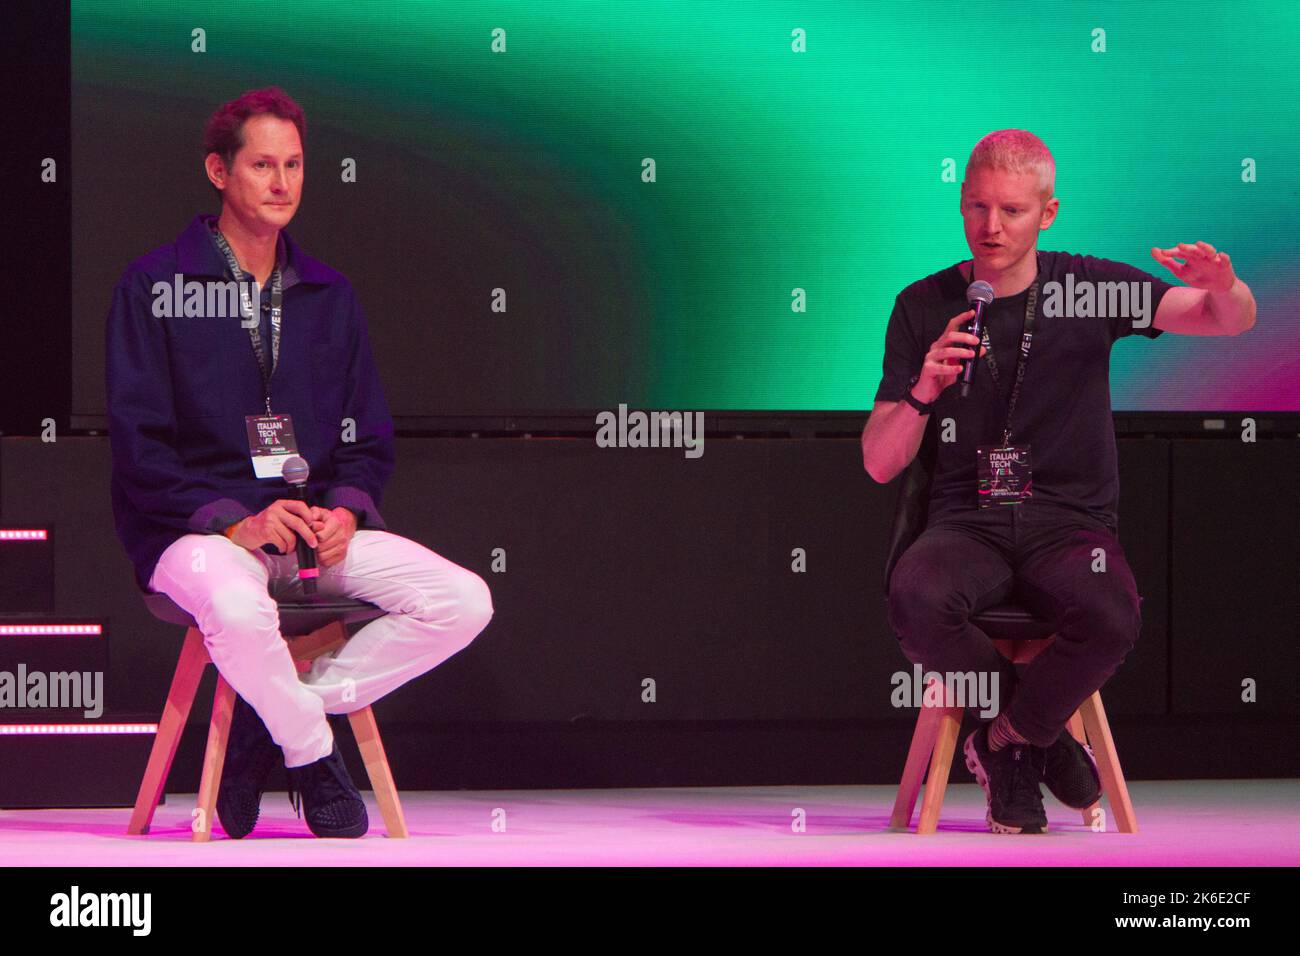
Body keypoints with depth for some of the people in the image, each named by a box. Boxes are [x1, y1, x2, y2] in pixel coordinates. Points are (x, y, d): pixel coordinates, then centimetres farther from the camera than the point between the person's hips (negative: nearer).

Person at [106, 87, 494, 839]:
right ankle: (313, 753, -12)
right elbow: (139, 444, -7)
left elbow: (370, 438, 16)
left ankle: (282, 710, -5)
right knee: (238, 607, -41)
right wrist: (236, 523, -20)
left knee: (464, 602, -16)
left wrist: (345, 509, -7)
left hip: (317, 526, 5)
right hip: (193, 529, -5)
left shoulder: (330, 295, 16)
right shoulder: (155, 287, 0)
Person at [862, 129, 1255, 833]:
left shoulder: (1087, 288, 5)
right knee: (916, 598, -35)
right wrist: (922, 393, -17)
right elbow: (878, 465, 4)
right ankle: (1038, 738, -8)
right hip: (967, 523, 1)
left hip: (1071, 523, -1)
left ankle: (1003, 740, -5)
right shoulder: (924, 307, 6)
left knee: (1112, 618, -35)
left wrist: (1223, 288, -22)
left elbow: (1234, 321, 3)